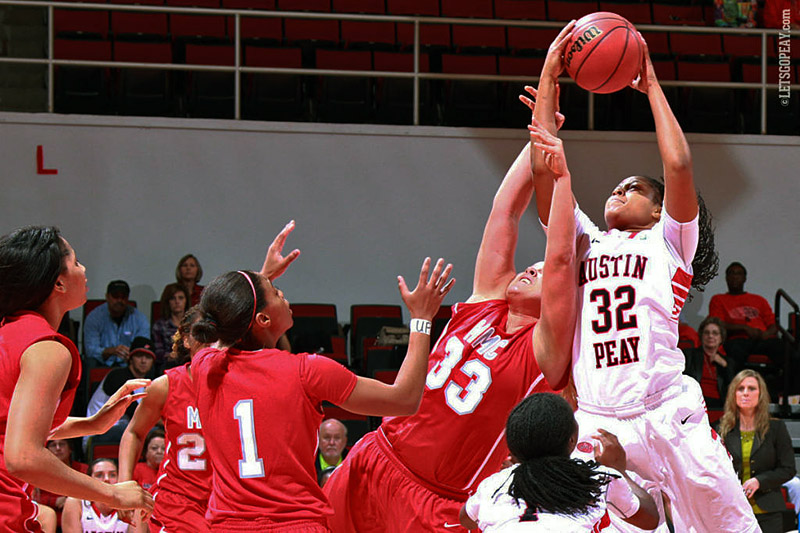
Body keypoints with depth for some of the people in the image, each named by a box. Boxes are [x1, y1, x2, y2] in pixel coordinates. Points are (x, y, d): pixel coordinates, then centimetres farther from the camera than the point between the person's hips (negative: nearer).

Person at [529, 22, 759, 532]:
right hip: (595, 423, 3)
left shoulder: (668, 242, 11)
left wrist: (652, 85, 4)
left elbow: (679, 165, -4)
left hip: (667, 418, -3)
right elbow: (544, 168, 13)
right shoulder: (586, 241, 20)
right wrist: (549, 75, 11)